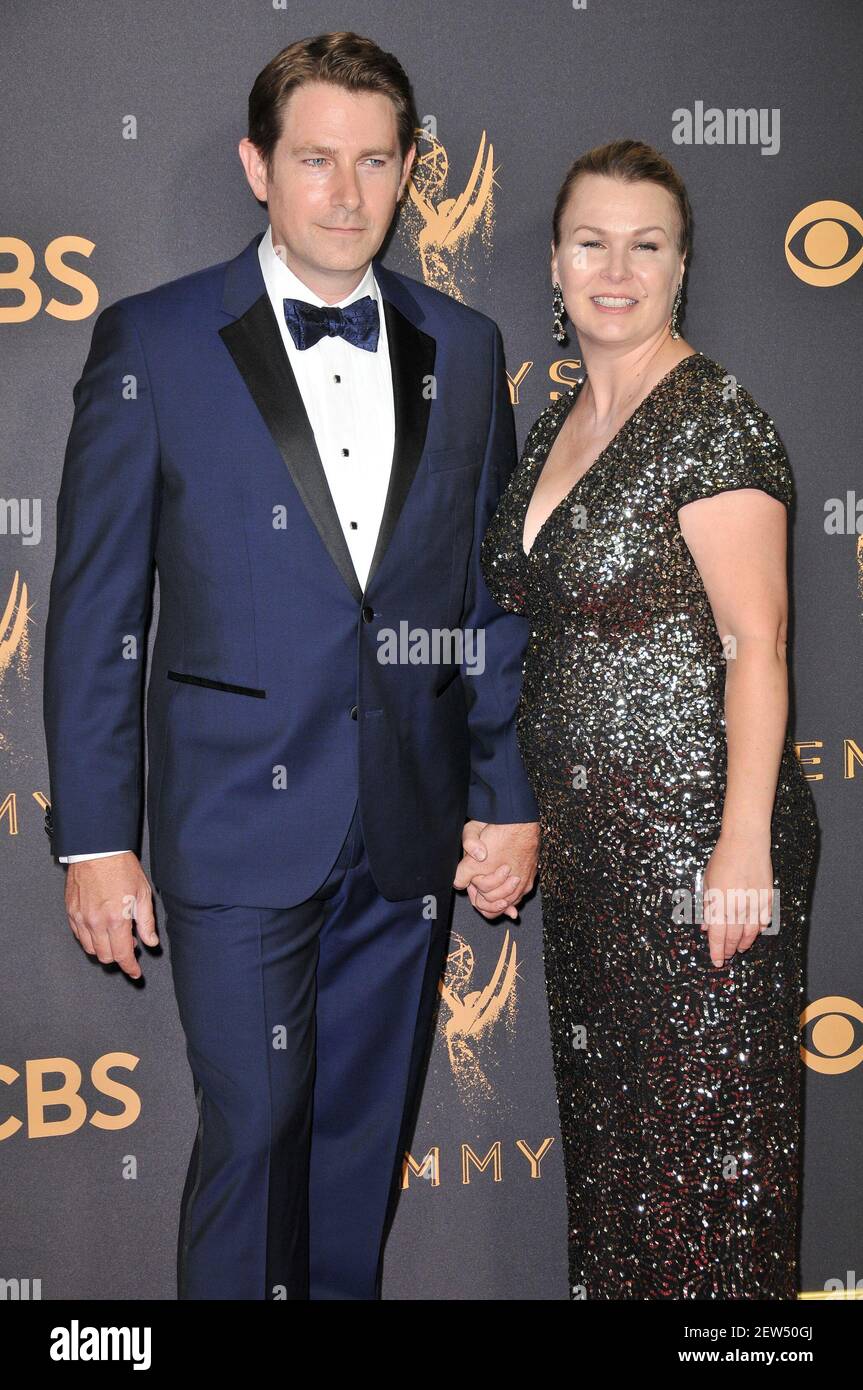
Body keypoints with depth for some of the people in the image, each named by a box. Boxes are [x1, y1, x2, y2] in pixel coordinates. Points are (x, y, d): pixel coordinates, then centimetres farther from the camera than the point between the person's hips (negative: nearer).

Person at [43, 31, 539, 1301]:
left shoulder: (463, 350, 7)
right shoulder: (152, 342, -3)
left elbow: (493, 590, 11)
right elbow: (93, 607, -4)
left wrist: (509, 792, 8)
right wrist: (93, 838, -6)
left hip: (413, 830, 4)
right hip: (243, 821, -3)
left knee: (367, 1133, 15)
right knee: (252, 1136, 2)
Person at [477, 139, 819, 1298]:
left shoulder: (715, 418, -11)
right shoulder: (561, 423, 12)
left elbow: (756, 643, -16)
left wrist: (745, 845, -22)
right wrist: (514, 812, 18)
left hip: (696, 826, -8)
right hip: (588, 831, 8)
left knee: (706, 1126, 2)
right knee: (603, 1109, 16)